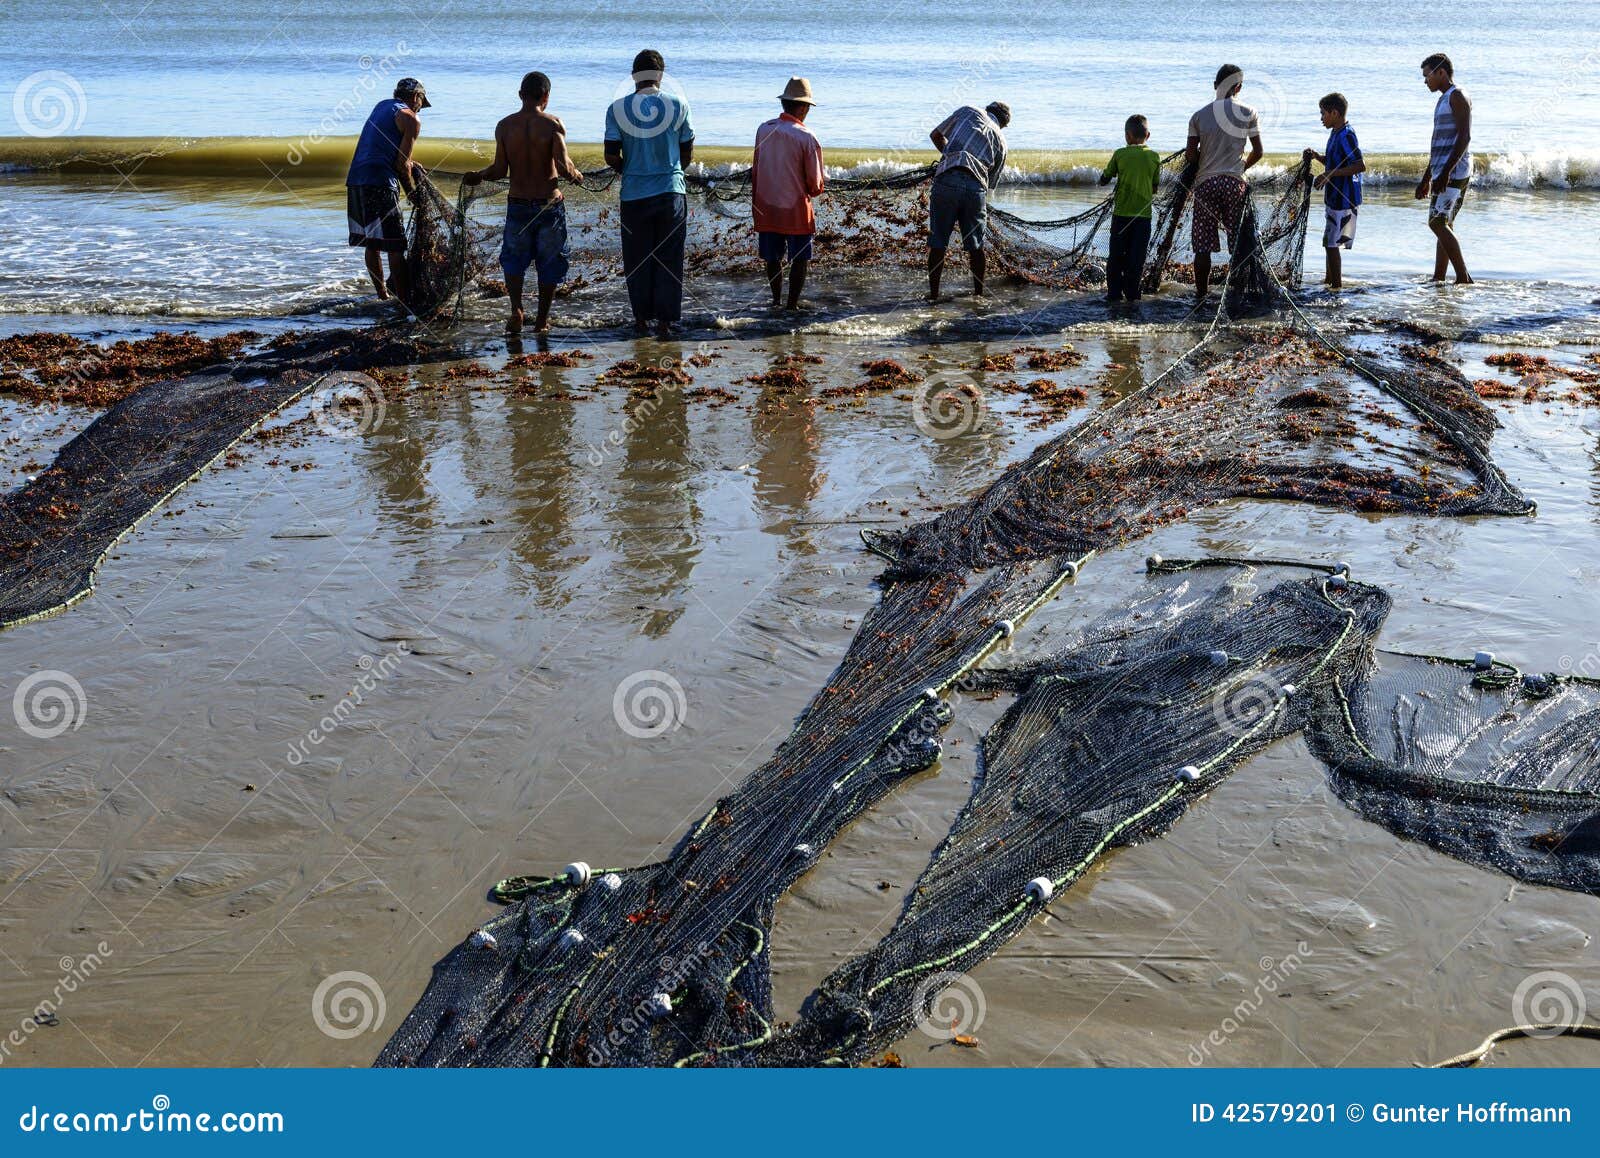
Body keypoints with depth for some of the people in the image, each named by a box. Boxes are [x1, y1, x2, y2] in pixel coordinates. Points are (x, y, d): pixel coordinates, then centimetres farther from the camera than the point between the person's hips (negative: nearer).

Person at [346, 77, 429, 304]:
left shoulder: (382, 106, 22)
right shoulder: (411, 118, -1)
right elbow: (401, 165, -5)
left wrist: (409, 162, 32)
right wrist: (414, 192, 7)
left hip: (355, 181, 8)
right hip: (378, 184, -8)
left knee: (371, 244, 15)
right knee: (395, 247, -7)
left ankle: (382, 296, 22)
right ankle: (403, 301, -10)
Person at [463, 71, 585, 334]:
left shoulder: (504, 126, -4)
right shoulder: (553, 124, -10)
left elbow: (499, 170, -7)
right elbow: (563, 167, -19)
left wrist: (478, 175, 11)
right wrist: (576, 175, 2)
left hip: (518, 204, 2)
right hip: (550, 204, -2)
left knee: (513, 258, 18)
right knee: (549, 263, 13)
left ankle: (516, 309, -2)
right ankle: (542, 320, 18)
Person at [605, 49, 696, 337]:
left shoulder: (617, 108, -5)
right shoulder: (678, 105, -3)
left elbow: (611, 156, -5)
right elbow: (687, 153, 4)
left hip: (634, 194, 0)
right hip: (671, 192, 0)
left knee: (637, 259, 12)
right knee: (669, 259, 6)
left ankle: (641, 318, 17)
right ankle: (665, 321, 6)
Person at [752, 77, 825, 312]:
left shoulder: (764, 130, -2)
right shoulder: (807, 138, -15)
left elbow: (755, 170, 7)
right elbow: (815, 183, -10)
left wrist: (756, 203, 17)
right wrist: (811, 190, 13)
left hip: (767, 208, 4)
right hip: (796, 209, -4)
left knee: (772, 258, 16)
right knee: (799, 259, 9)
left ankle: (776, 301, 25)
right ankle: (793, 304, 10)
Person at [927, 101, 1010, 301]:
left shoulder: (969, 111, 18)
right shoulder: (1001, 141, 23)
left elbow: (936, 135, 24)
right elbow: (992, 182, 22)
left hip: (947, 178, -2)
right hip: (977, 186, 2)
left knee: (937, 242, 6)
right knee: (975, 244, 16)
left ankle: (933, 293, 7)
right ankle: (979, 293, 24)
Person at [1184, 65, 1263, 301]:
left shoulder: (1199, 115, 3)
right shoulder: (1247, 113, 2)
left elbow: (1190, 154, -3)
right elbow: (1258, 152, 5)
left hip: (1205, 182, 0)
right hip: (1234, 182, 0)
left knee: (1203, 245, 2)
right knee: (1238, 241, 7)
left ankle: (1201, 294, 3)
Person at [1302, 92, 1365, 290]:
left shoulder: (1346, 135, -18)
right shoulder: (1336, 134, 13)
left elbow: (1361, 165, -27)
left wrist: (1329, 174, -28)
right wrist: (1317, 156, 7)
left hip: (1343, 199, -10)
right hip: (1334, 198, 10)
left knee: (1331, 243, -6)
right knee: (1329, 242, 17)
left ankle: (1337, 284, 0)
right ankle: (1329, 280, 28)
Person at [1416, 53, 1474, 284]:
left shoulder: (1457, 97, -9)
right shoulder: (1443, 100, 22)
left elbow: (1464, 137, -19)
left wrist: (1446, 172, -26)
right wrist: (1427, 178, 26)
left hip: (1454, 172, -10)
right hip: (1443, 173, 10)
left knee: (1438, 222, -15)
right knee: (1443, 224, 8)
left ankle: (1464, 278, -14)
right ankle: (1438, 280, 10)